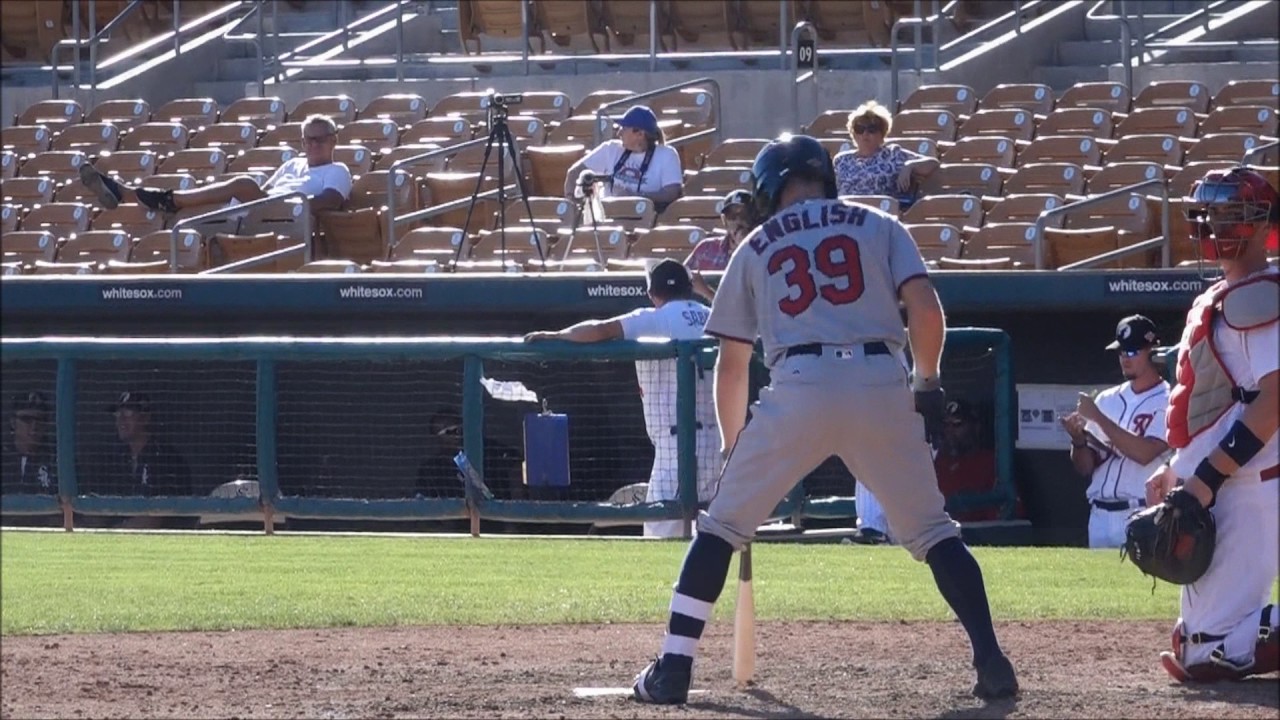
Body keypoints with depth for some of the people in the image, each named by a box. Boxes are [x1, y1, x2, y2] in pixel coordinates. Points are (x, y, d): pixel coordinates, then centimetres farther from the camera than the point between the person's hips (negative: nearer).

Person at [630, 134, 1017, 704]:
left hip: (799, 389, -1)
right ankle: (991, 661, -1)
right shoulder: (879, 227, 18)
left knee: (722, 524, 12)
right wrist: (927, 385, 16)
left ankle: (672, 669, 4)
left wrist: (732, 446, 30)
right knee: (933, 531, 12)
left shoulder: (756, 247, 20)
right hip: (882, 384, 1)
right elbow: (925, 309, 3)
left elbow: (731, 363, 21)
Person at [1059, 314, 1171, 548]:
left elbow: (1145, 453, -18)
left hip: (1142, 519, -6)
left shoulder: (1167, 402, -3)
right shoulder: (1107, 400, 16)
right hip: (1101, 518, 6)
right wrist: (1078, 439, -8)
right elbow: (1085, 467, 15)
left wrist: (1098, 417, -16)